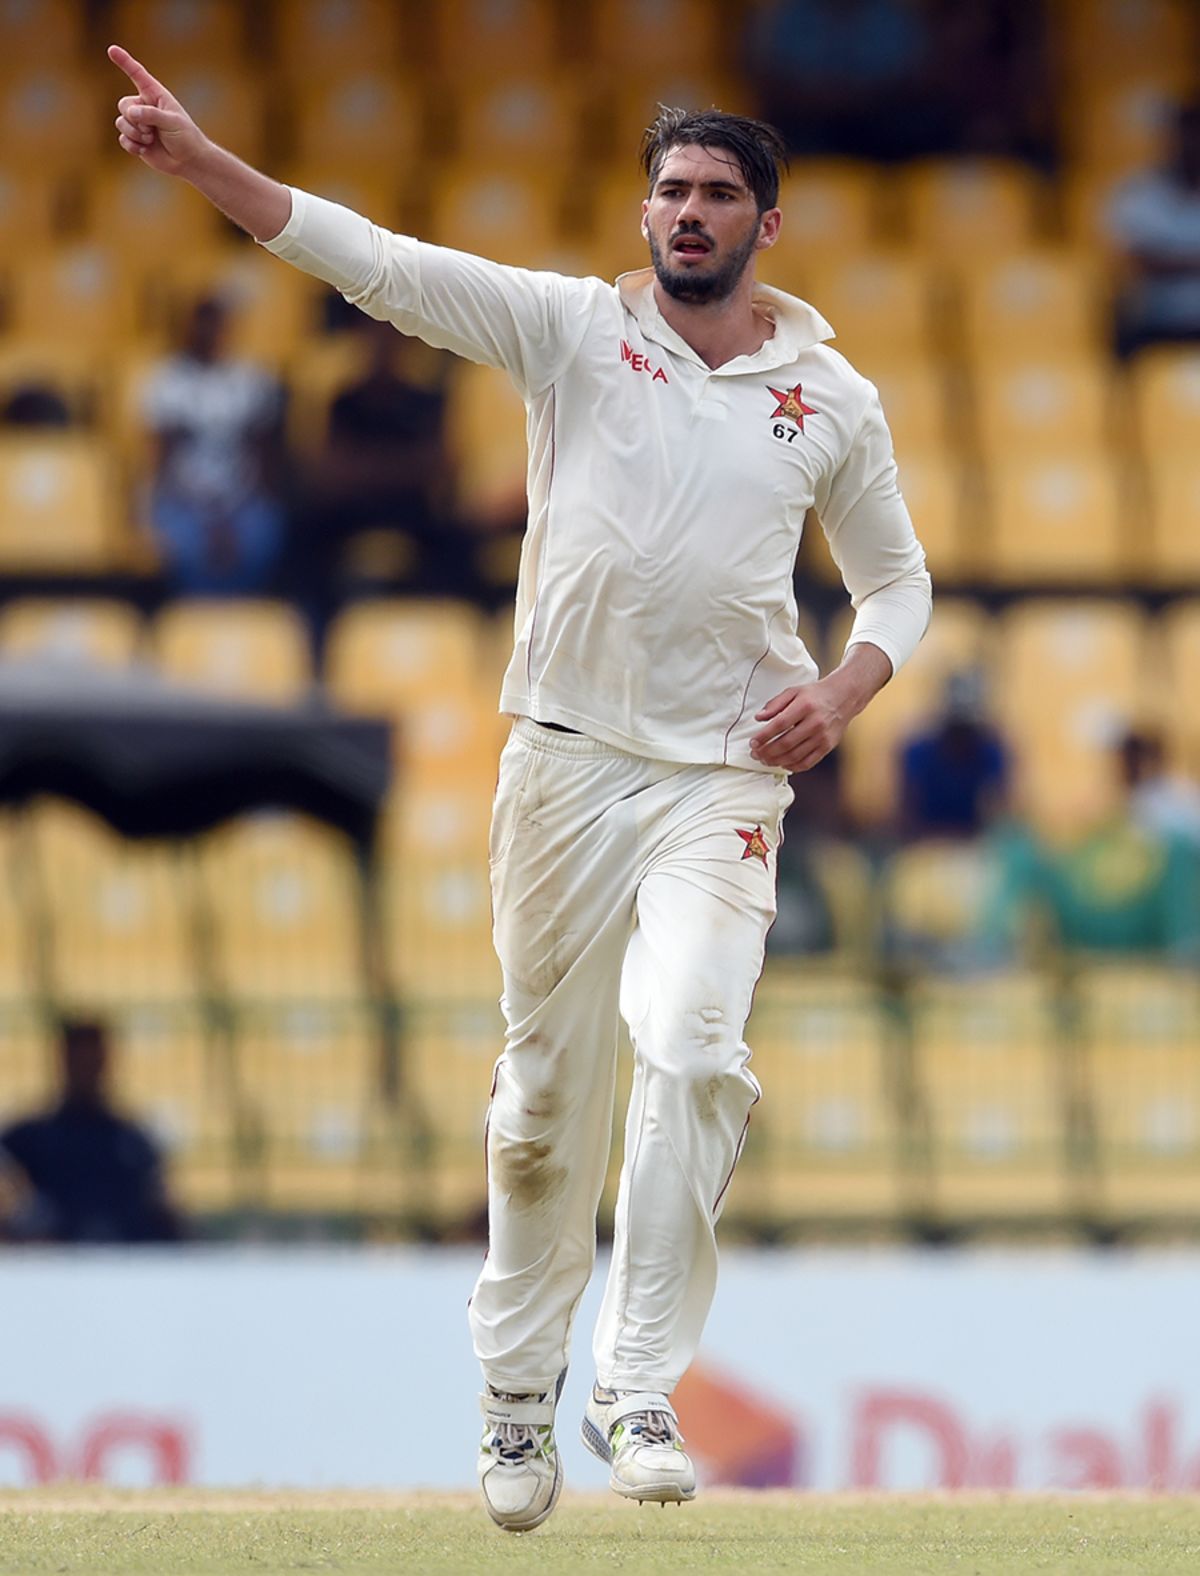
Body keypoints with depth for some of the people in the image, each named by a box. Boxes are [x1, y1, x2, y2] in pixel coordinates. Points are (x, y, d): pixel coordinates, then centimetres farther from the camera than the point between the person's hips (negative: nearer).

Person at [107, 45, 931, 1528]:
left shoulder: (832, 400, 6)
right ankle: (516, 1396, 19)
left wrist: (845, 687, -3)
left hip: (723, 777, 0)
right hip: (566, 758, 0)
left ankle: (640, 1393, -15)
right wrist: (199, 159, -19)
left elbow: (898, 578, 18)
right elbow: (375, 261, -8)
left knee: (688, 1050, -19)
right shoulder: (571, 326, 2)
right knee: (547, 1085, 5)